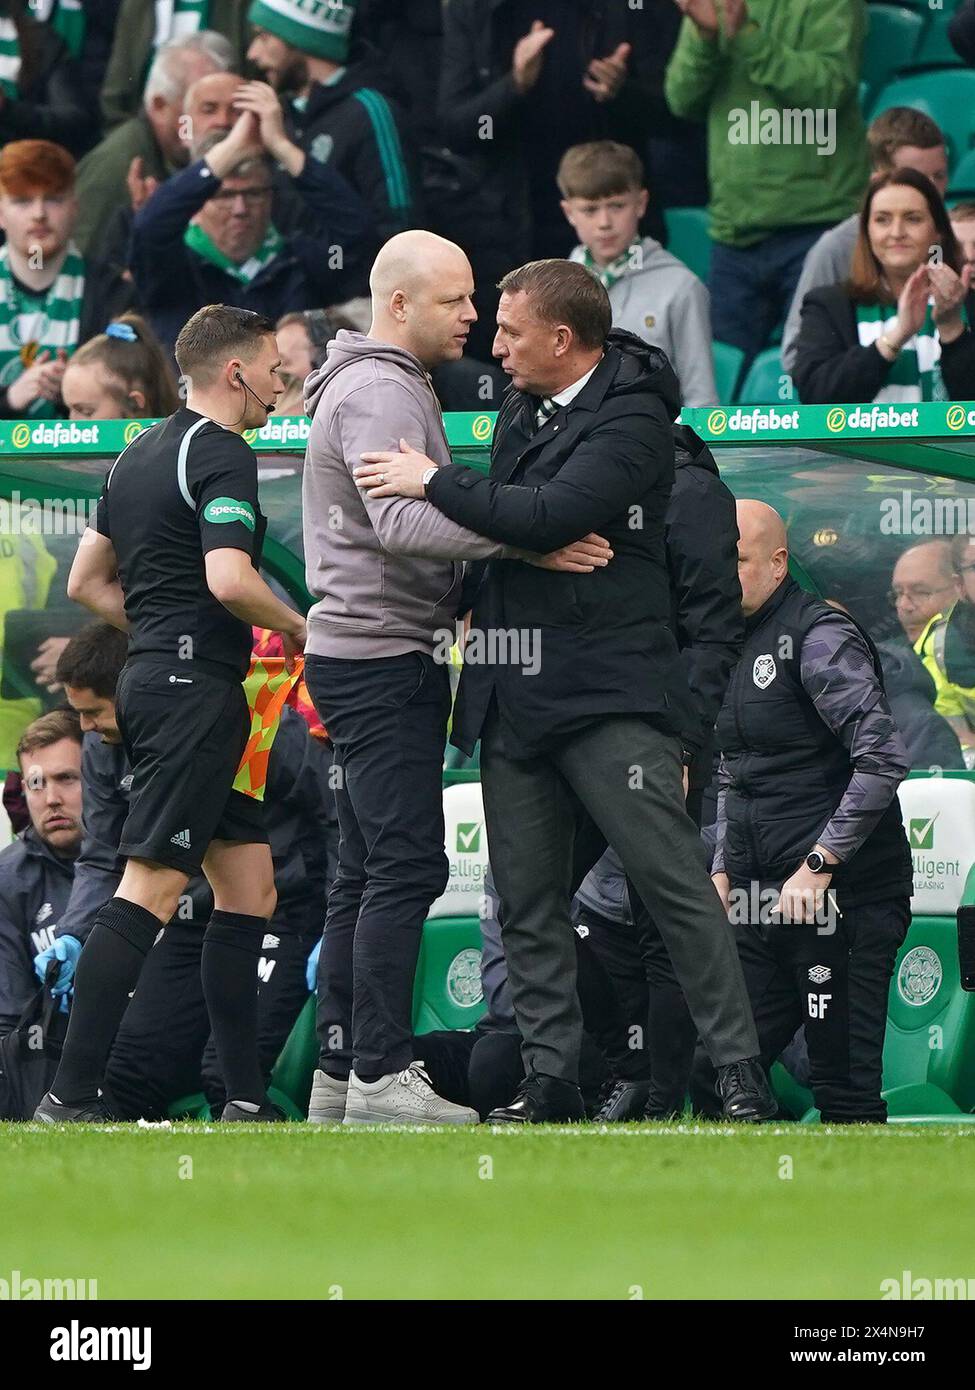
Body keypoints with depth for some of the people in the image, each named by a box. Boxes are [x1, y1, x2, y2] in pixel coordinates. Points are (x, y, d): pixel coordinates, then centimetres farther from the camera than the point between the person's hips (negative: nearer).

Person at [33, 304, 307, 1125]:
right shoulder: (221, 455, -11)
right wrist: (298, 628, -6)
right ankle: (72, 1098, -17)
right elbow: (230, 580, -23)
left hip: (152, 680, 10)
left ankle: (245, 1096, 9)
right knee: (149, 892, -13)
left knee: (248, 886, 11)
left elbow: (88, 581, 23)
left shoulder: (140, 454, 18)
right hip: (196, 690, -10)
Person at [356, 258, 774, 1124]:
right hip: (514, 695, 8)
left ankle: (742, 1077, -8)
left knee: (673, 881, -10)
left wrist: (435, 482, -14)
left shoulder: (632, 419, -10)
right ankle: (551, 1078, 10)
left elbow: (552, 515, -23)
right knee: (528, 904, 6)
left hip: (610, 693, -8)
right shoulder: (522, 410, 15)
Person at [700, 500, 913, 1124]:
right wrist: (723, 868, 14)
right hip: (765, 901, 9)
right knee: (716, 1076, 5)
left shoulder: (819, 636, -11)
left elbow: (882, 759, -21)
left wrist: (819, 864, -21)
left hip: (843, 896, -9)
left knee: (844, 1085, -9)